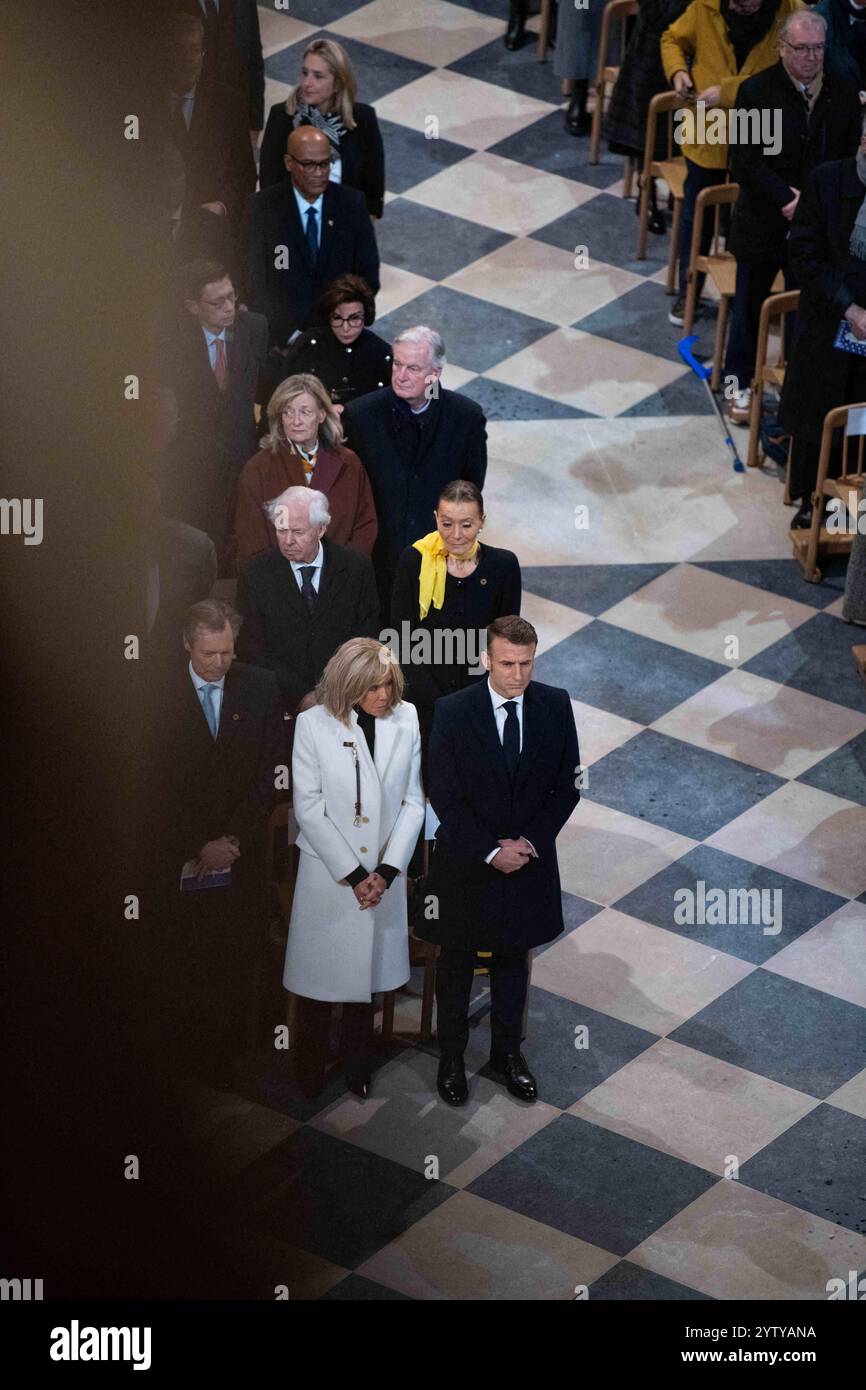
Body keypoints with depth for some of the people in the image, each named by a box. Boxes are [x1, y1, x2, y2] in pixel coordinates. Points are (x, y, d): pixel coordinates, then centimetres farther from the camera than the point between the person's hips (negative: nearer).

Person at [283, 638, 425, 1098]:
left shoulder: (406, 720, -2)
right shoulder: (314, 723, -10)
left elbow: (413, 802, 1)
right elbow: (308, 807, -10)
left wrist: (386, 870, -8)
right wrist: (352, 874, -12)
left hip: (383, 874, 2)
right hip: (327, 871, -2)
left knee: (367, 970, 12)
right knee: (320, 972, 5)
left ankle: (357, 1069, 26)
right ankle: (310, 1071, 21)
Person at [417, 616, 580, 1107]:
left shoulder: (556, 706, -7)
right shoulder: (453, 711, -15)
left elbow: (568, 786, -1)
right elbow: (444, 796, -12)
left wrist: (531, 842, -12)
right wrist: (491, 851, -18)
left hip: (529, 859, 2)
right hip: (465, 863, -2)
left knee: (513, 959, 17)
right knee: (457, 961, 13)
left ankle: (508, 1052, 33)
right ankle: (452, 1056, 27)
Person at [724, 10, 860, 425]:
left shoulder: (844, 94, -2)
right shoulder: (756, 91, -11)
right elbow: (744, 163, -14)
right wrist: (787, 198, -22)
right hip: (763, 224, -2)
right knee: (750, 308, 13)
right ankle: (741, 385, 29)